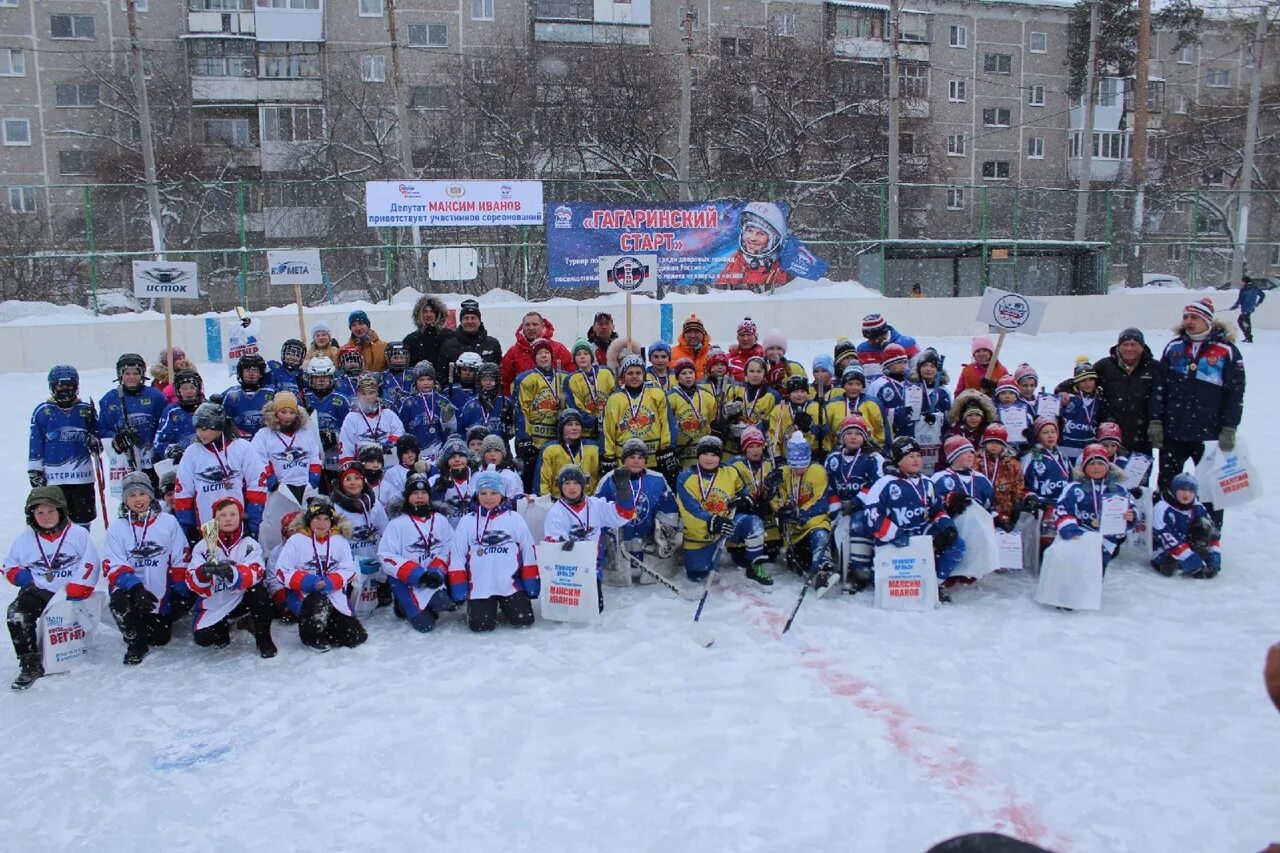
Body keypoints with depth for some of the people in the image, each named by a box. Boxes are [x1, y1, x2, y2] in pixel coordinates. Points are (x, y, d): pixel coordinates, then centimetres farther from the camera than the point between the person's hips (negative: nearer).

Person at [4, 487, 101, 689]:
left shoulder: (78, 534, -1)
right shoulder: (25, 538, 10)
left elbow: (90, 566, -7)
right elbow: (10, 566, 20)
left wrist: (75, 591, -16)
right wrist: (19, 575, -4)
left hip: (68, 592, -2)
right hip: (38, 590, 2)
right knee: (16, 612, -23)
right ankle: (29, 665, -19)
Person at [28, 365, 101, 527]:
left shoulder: (86, 410, 6)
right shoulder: (42, 411, 2)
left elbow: (98, 439, 11)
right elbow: (36, 444, 4)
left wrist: (95, 443, -12)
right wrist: (34, 470, 2)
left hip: (82, 474, 1)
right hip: (53, 477, -1)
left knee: (83, 516, 10)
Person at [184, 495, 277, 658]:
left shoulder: (250, 544, -9)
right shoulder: (203, 545, -5)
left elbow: (255, 574, -26)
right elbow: (192, 582, -15)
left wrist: (231, 573, -47)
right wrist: (203, 574, -40)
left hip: (242, 599, -1)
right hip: (213, 605, 2)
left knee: (259, 590, -31)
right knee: (203, 638, -20)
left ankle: (263, 640, -12)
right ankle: (223, 627, 18)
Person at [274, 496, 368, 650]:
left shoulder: (339, 541, 3)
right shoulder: (296, 540, -5)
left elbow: (349, 570, 1)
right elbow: (282, 571, -6)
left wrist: (330, 582, -18)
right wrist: (305, 581, -22)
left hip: (333, 594, 3)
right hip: (303, 594, -3)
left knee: (354, 636, -4)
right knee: (317, 603, -40)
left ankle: (324, 626, 25)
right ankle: (312, 635, -8)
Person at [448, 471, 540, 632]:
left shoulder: (515, 519, 1)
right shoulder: (467, 522, 1)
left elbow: (528, 554, 4)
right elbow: (457, 560, 2)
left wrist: (532, 587, 1)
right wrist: (458, 593, -3)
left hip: (511, 585, 0)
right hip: (479, 587, 0)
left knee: (524, 621, -9)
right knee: (481, 625, -14)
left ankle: (505, 605, 24)